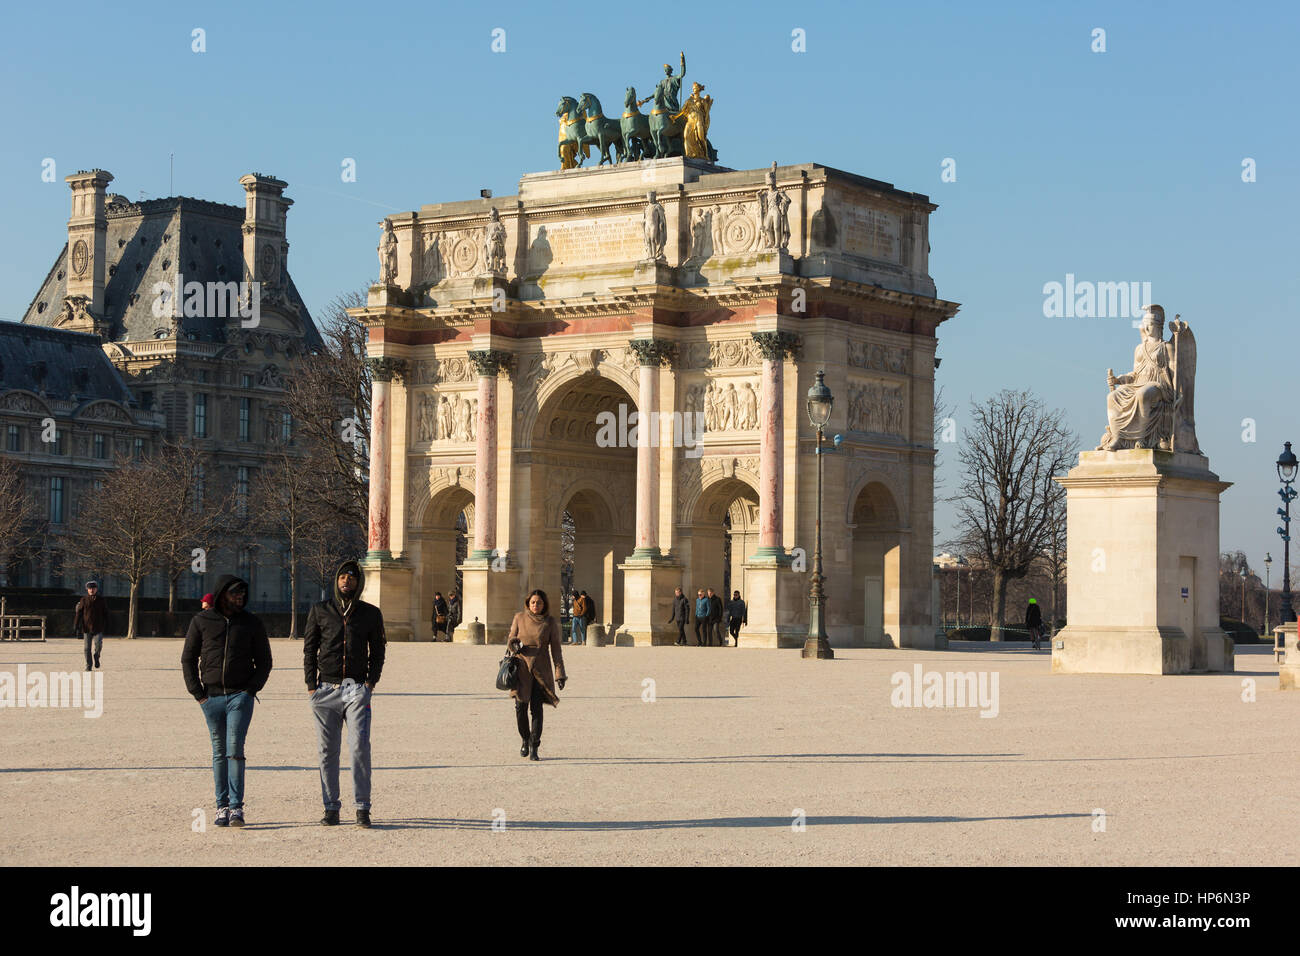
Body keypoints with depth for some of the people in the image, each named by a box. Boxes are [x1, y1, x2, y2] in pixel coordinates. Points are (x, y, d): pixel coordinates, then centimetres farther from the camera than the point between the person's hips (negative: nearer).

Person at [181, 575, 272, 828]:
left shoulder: (251, 623, 6)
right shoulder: (201, 621, 5)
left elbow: (264, 661, 11)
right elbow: (188, 658, 9)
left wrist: (252, 689, -2)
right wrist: (197, 692, 0)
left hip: (241, 696, -1)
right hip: (211, 697, 1)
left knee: (235, 749, -13)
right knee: (219, 753, 7)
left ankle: (236, 807, -13)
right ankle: (222, 806, 13)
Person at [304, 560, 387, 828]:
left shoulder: (371, 614, 10)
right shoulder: (319, 611, 11)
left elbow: (377, 650, 15)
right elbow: (309, 648, 12)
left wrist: (371, 681, 1)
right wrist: (311, 684, 3)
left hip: (357, 688, -1)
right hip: (326, 688, 1)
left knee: (360, 747, -12)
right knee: (328, 750, 2)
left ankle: (362, 808, -8)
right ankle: (331, 808, 8)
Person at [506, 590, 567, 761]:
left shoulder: (550, 623, 1)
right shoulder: (520, 618, 3)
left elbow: (556, 649, 2)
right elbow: (511, 639, 12)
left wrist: (560, 674, -3)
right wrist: (514, 645, -13)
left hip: (541, 670, -1)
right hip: (522, 668, 1)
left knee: (536, 708, -10)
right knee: (520, 707, -4)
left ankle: (534, 748, -4)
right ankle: (525, 740, 21)